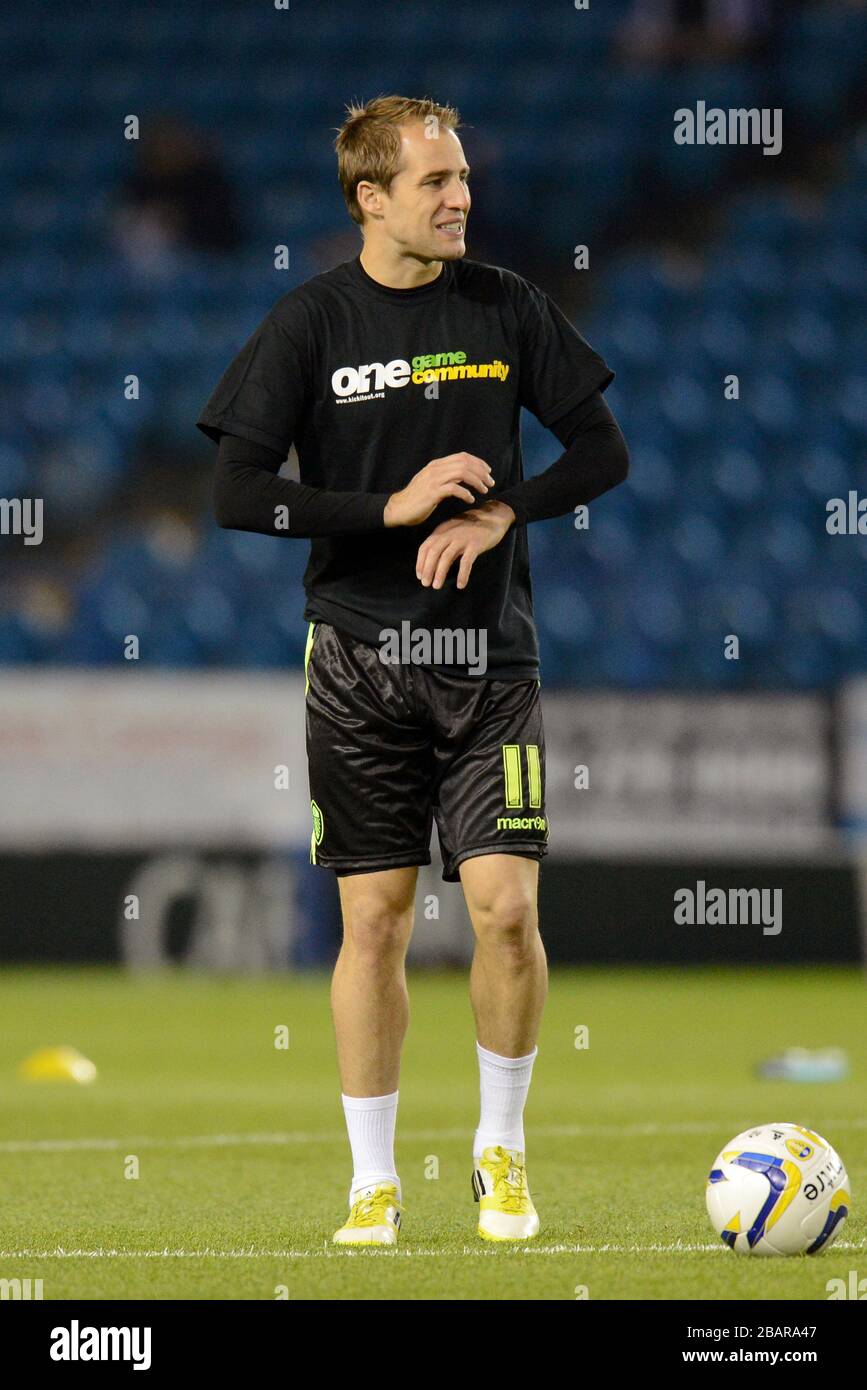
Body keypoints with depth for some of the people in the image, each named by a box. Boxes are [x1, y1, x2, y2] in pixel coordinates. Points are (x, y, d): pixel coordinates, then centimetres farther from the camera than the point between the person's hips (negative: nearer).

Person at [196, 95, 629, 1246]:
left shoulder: (506, 308, 3)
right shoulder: (311, 322, -3)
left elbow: (602, 451, 7)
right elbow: (239, 494, -7)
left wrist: (498, 513, -9)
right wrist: (394, 508, -16)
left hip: (489, 654, 1)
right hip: (361, 658, -1)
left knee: (506, 906, -9)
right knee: (374, 918, 0)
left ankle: (502, 1150, 12)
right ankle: (373, 1181, 12)